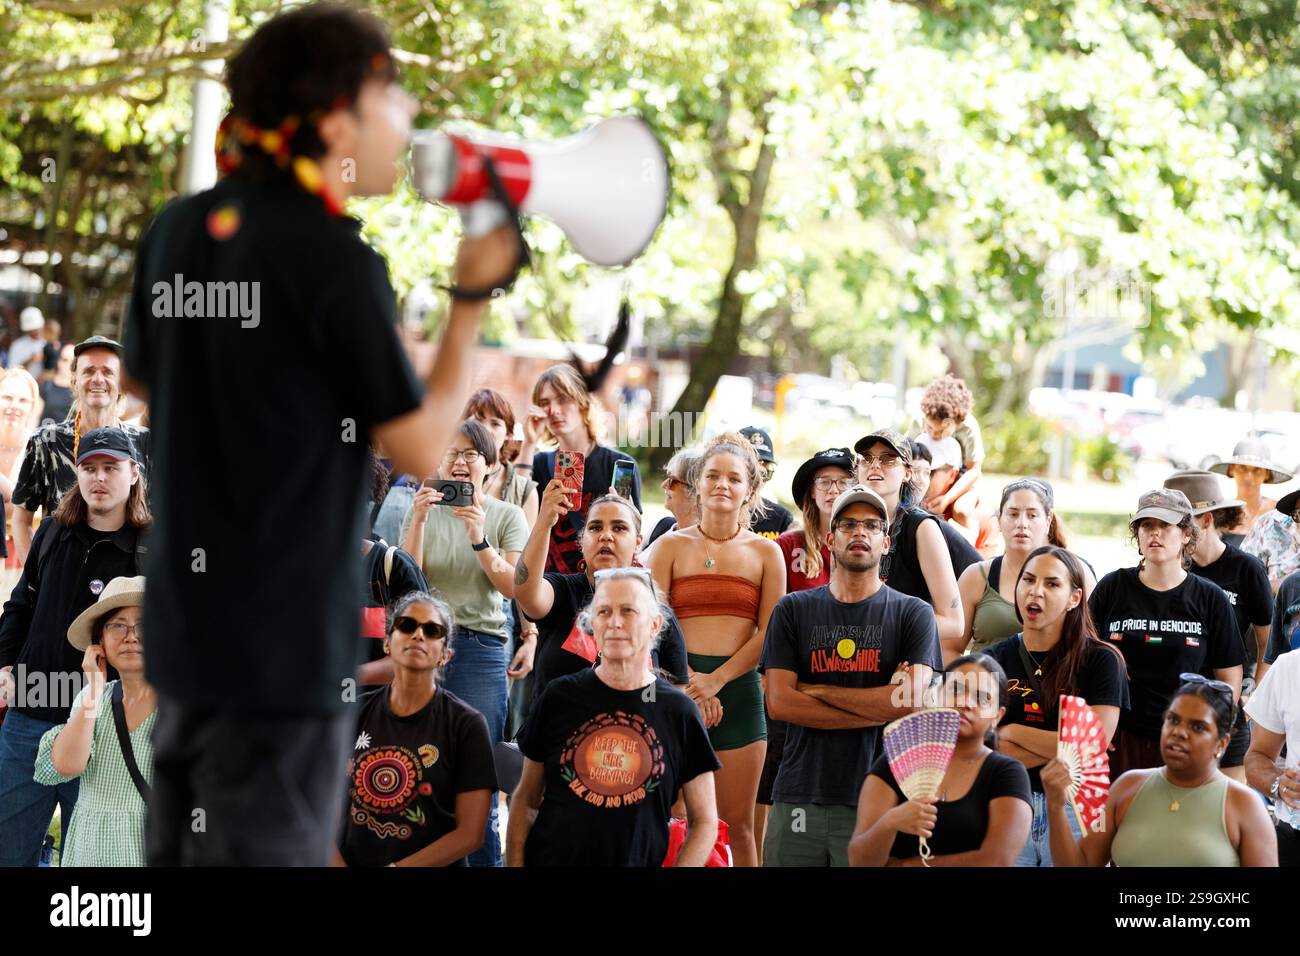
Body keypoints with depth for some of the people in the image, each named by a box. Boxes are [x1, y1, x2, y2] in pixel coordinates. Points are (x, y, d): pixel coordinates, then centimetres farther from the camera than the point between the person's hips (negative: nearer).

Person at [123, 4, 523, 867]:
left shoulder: (178, 231, 3)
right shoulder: (335, 260, -18)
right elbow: (423, 449, -11)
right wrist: (474, 298, -2)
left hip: (183, 628, 7)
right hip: (288, 649, -7)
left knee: (181, 845, 17)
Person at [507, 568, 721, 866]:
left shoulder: (678, 711, -2)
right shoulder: (560, 696, 1)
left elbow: (704, 821, 2)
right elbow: (526, 799, 7)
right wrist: (515, 864, -5)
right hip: (550, 859, 1)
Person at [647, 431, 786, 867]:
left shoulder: (765, 552, 9)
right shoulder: (671, 546, 8)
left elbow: (769, 632, 2)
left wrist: (717, 679, -10)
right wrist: (685, 681, -13)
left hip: (738, 686, 0)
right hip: (677, 684, 0)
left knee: (738, 825, 1)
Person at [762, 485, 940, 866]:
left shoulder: (913, 614, 5)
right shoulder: (793, 610, 9)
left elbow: (911, 701, -9)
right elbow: (779, 702, -2)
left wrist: (817, 690, -3)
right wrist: (880, 708, -6)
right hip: (799, 799, 1)